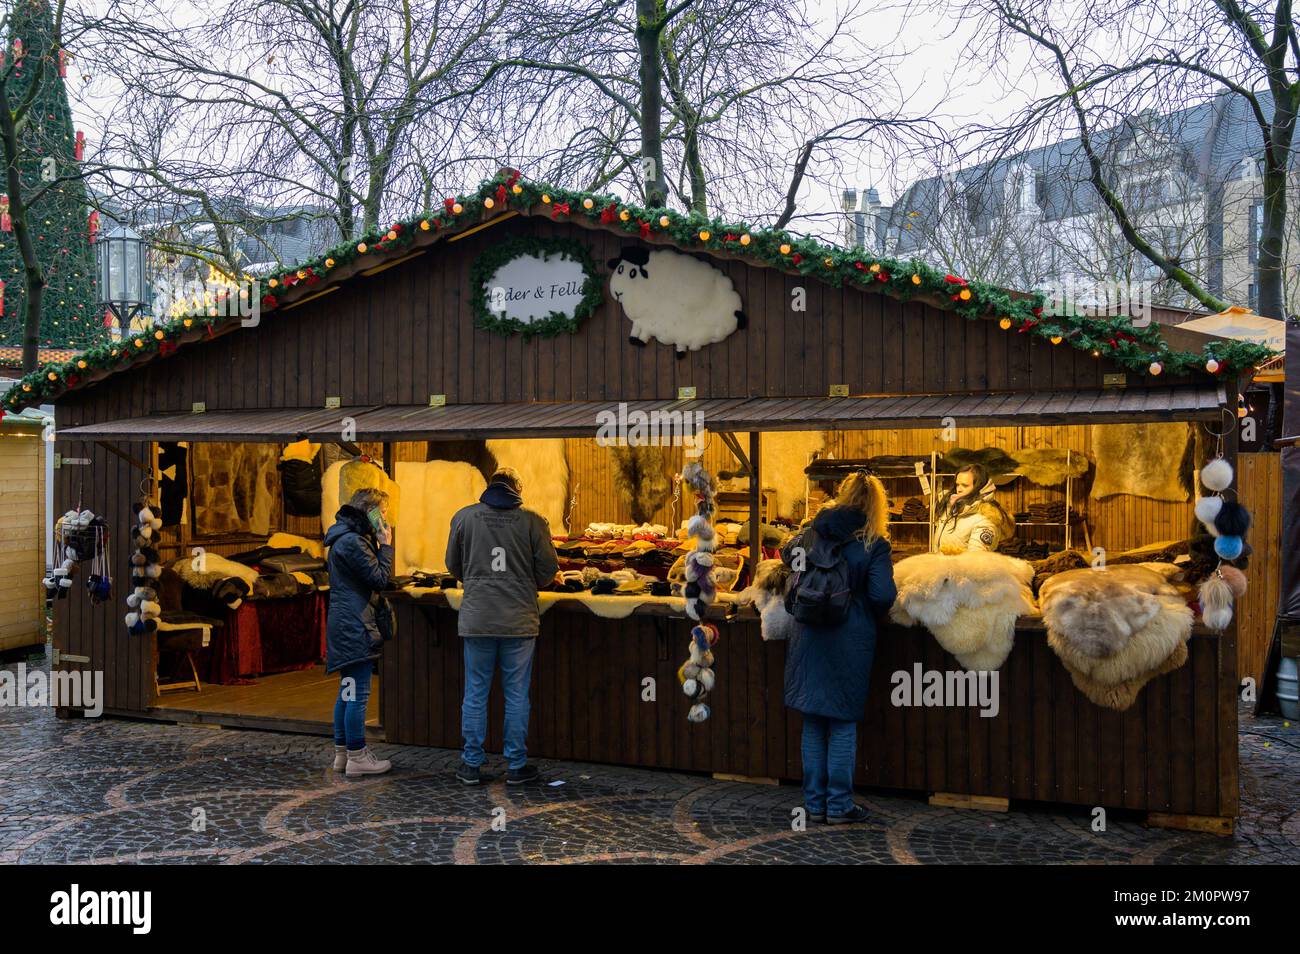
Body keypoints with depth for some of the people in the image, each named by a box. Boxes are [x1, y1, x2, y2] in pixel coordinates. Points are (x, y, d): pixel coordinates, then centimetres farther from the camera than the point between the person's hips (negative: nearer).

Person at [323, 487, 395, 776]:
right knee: (357, 693, -5)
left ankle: (342, 753, 23)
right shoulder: (353, 542, -16)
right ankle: (357, 756, 0)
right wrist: (386, 546, -8)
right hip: (355, 626, -11)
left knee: (347, 692, 15)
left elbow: (373, 579, 19)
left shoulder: (350, 538, 18)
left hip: (347, 627, 11)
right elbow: (380, 578, -15)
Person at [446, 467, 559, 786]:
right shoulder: (532, 521, -4)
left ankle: (472, 765, 18)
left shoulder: (464, 516, 1)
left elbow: (453, 564, 10)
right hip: (519, 619, -1)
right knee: (517, 695, 8)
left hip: (477, 618, 1)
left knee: (475, 693, 11)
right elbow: (548, 568, -2)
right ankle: (516, 765, 15)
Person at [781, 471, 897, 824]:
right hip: (849, 640, -4)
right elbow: (883, 595, -14)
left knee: (813, 722, 12)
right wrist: (871, 613, 6)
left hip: (808, 635, 4)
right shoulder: (874, 543, -9)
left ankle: (814, 803, 19)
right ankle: (838, 805, 12)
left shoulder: (813, 531, 4)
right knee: (843, 723, 6)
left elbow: (788, 553, 22)